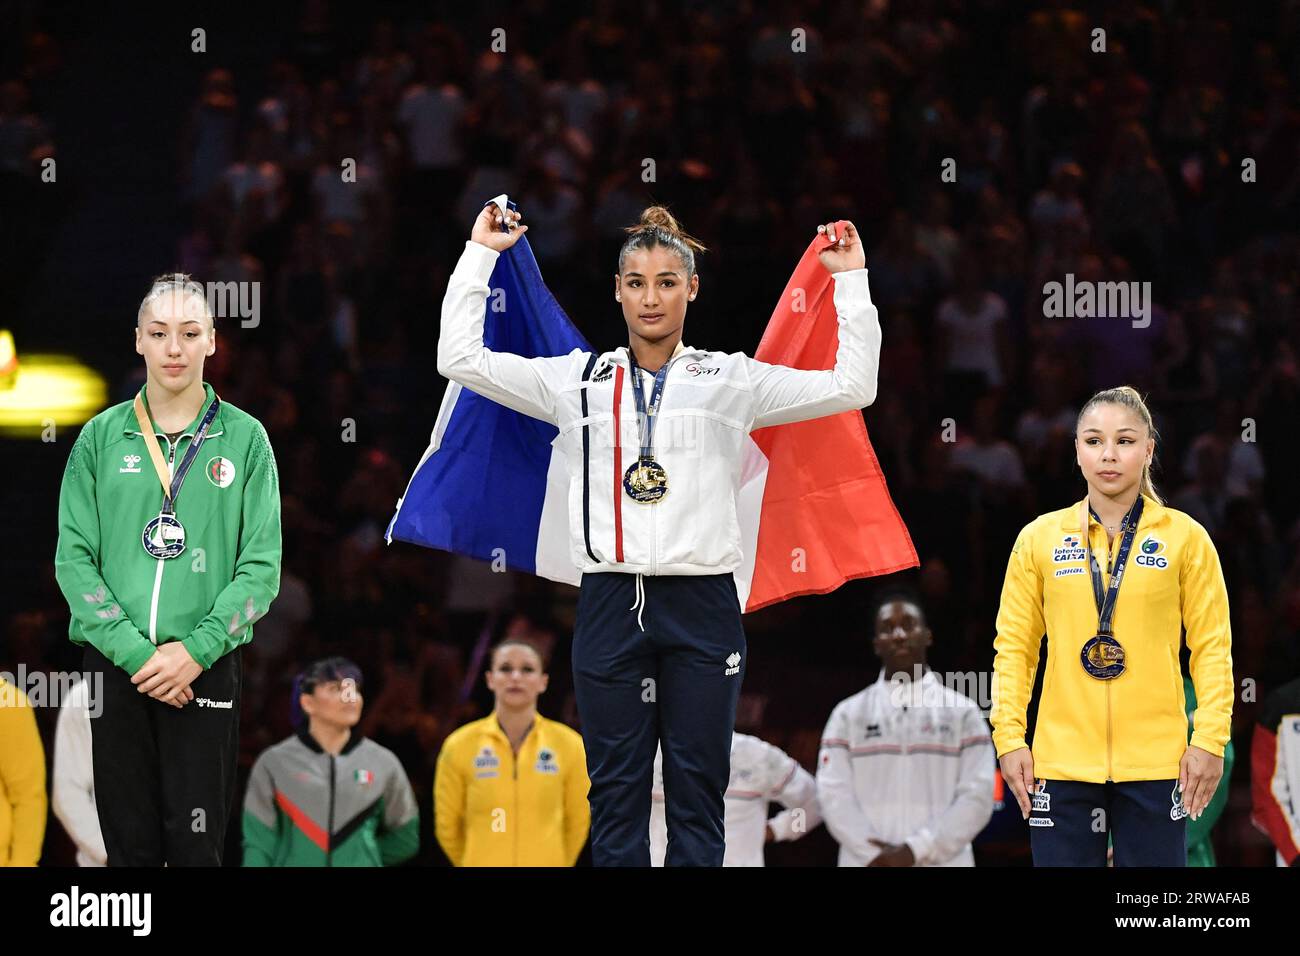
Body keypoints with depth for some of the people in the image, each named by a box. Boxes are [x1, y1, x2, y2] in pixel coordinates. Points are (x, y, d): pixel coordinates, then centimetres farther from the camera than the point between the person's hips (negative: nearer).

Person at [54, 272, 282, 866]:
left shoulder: (244, 438, 4)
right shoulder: (102, 437, 6)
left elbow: (262, 565, 0)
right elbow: (74, 558, 2)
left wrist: (196, 649, -12)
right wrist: (133, 651, -11)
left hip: (206, 666, -1)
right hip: (114, 662, 1)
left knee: (195, 845, -2)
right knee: (130, 844, 4)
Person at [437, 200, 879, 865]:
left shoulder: (732, 380, 7)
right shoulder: (576, 380, 10)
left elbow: (852, 387, 4)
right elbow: (461, 359, 7)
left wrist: (850, 281, 0)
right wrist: (480, 256, 7)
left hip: (702, 605, -1)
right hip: (611, 603, 1)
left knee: (698, 791, 2)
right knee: (615, 790, 3)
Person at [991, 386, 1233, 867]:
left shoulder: (1185, 537, 3)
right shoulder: (1039, 538, 6)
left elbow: (1212, 646, 3)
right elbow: (1014, 645, 8)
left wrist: (1210, 740, -5)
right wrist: (1009, 737, 0)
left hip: (1155, 761, -1)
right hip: (1062, 760, 1)